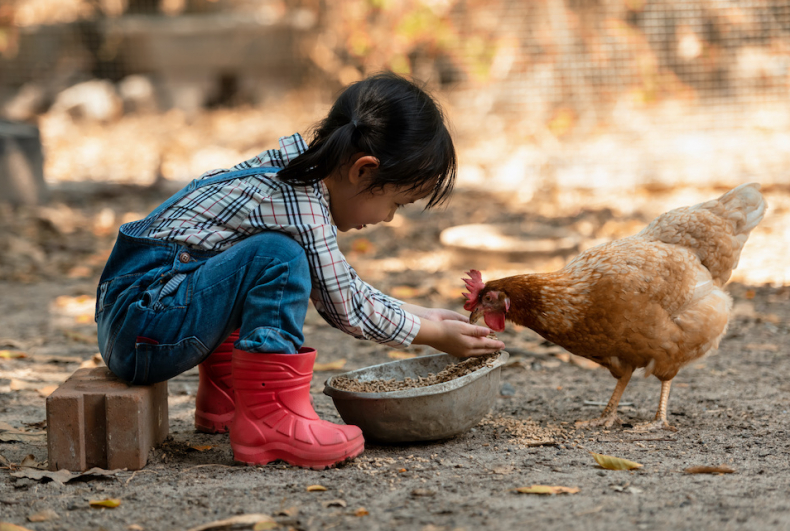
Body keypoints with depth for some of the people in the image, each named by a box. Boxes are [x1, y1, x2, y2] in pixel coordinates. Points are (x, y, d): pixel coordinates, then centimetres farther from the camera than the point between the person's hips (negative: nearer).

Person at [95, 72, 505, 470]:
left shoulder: (293, 173, 11)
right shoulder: (299, 205, -18)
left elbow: (340, 283, 25)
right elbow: (347, 310, -8)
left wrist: (420, 315, 25)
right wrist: (436, 335, 4)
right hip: (140, 335, -11)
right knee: (277, 257, -24)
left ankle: (223, 396, 21)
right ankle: (270, 420, -21)